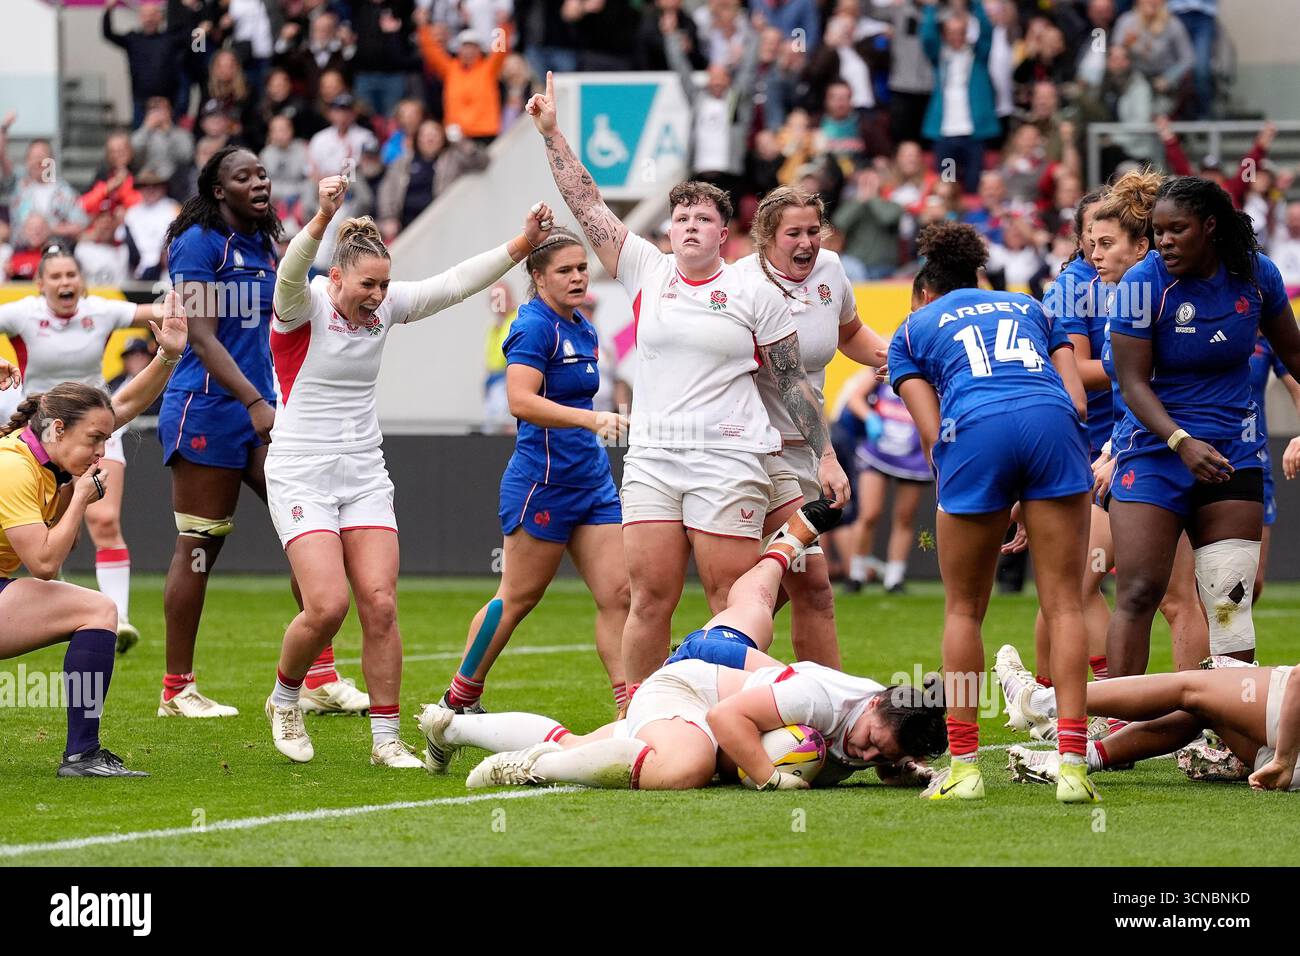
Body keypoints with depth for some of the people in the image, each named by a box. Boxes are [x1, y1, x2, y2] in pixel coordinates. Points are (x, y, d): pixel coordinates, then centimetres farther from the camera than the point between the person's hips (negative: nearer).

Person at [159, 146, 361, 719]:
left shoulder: (264, 245, 15)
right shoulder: (199, 243, -8)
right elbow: (202, 336, -15)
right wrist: (255, 402, -23)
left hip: (262, 409, 8)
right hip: (207, 408, -8)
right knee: (198, 545, -3)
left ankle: (321, 679, 0)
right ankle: (177, 689, 5)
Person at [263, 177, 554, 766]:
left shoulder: (385, 307, 3)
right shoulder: (304, 306, -13)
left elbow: (453, 285, 0)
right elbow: (290, 276, -35)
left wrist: (519, 247, -14)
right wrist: (322, 219, -54)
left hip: (364, 474, 5)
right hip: (301, 472, -5)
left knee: (380, 604, -6)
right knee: (326, 605, -15)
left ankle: (386, 739, 0)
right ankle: (284, 700, 13)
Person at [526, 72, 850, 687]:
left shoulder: (754, 294, 4)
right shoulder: (646, 272, 10)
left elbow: (794, 381, 7)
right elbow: (587, 206, 10)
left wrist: (825, 455, 4)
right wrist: (551, 133, 6)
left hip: (728, 460, -2)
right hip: (651, 459, 2)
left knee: (732, 602, -5)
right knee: (649, 599, -1)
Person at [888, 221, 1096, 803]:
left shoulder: (912, 330, 27)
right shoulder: (1029, 308, 34)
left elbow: (932, 431, 12)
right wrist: (1037, 502, 26)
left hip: (976, 430, -1)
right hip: (1053, 422, 1)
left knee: (964, 610, 13)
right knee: (1063, 603, 2)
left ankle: (963, 766, 13)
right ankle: (1073, 765, -8)